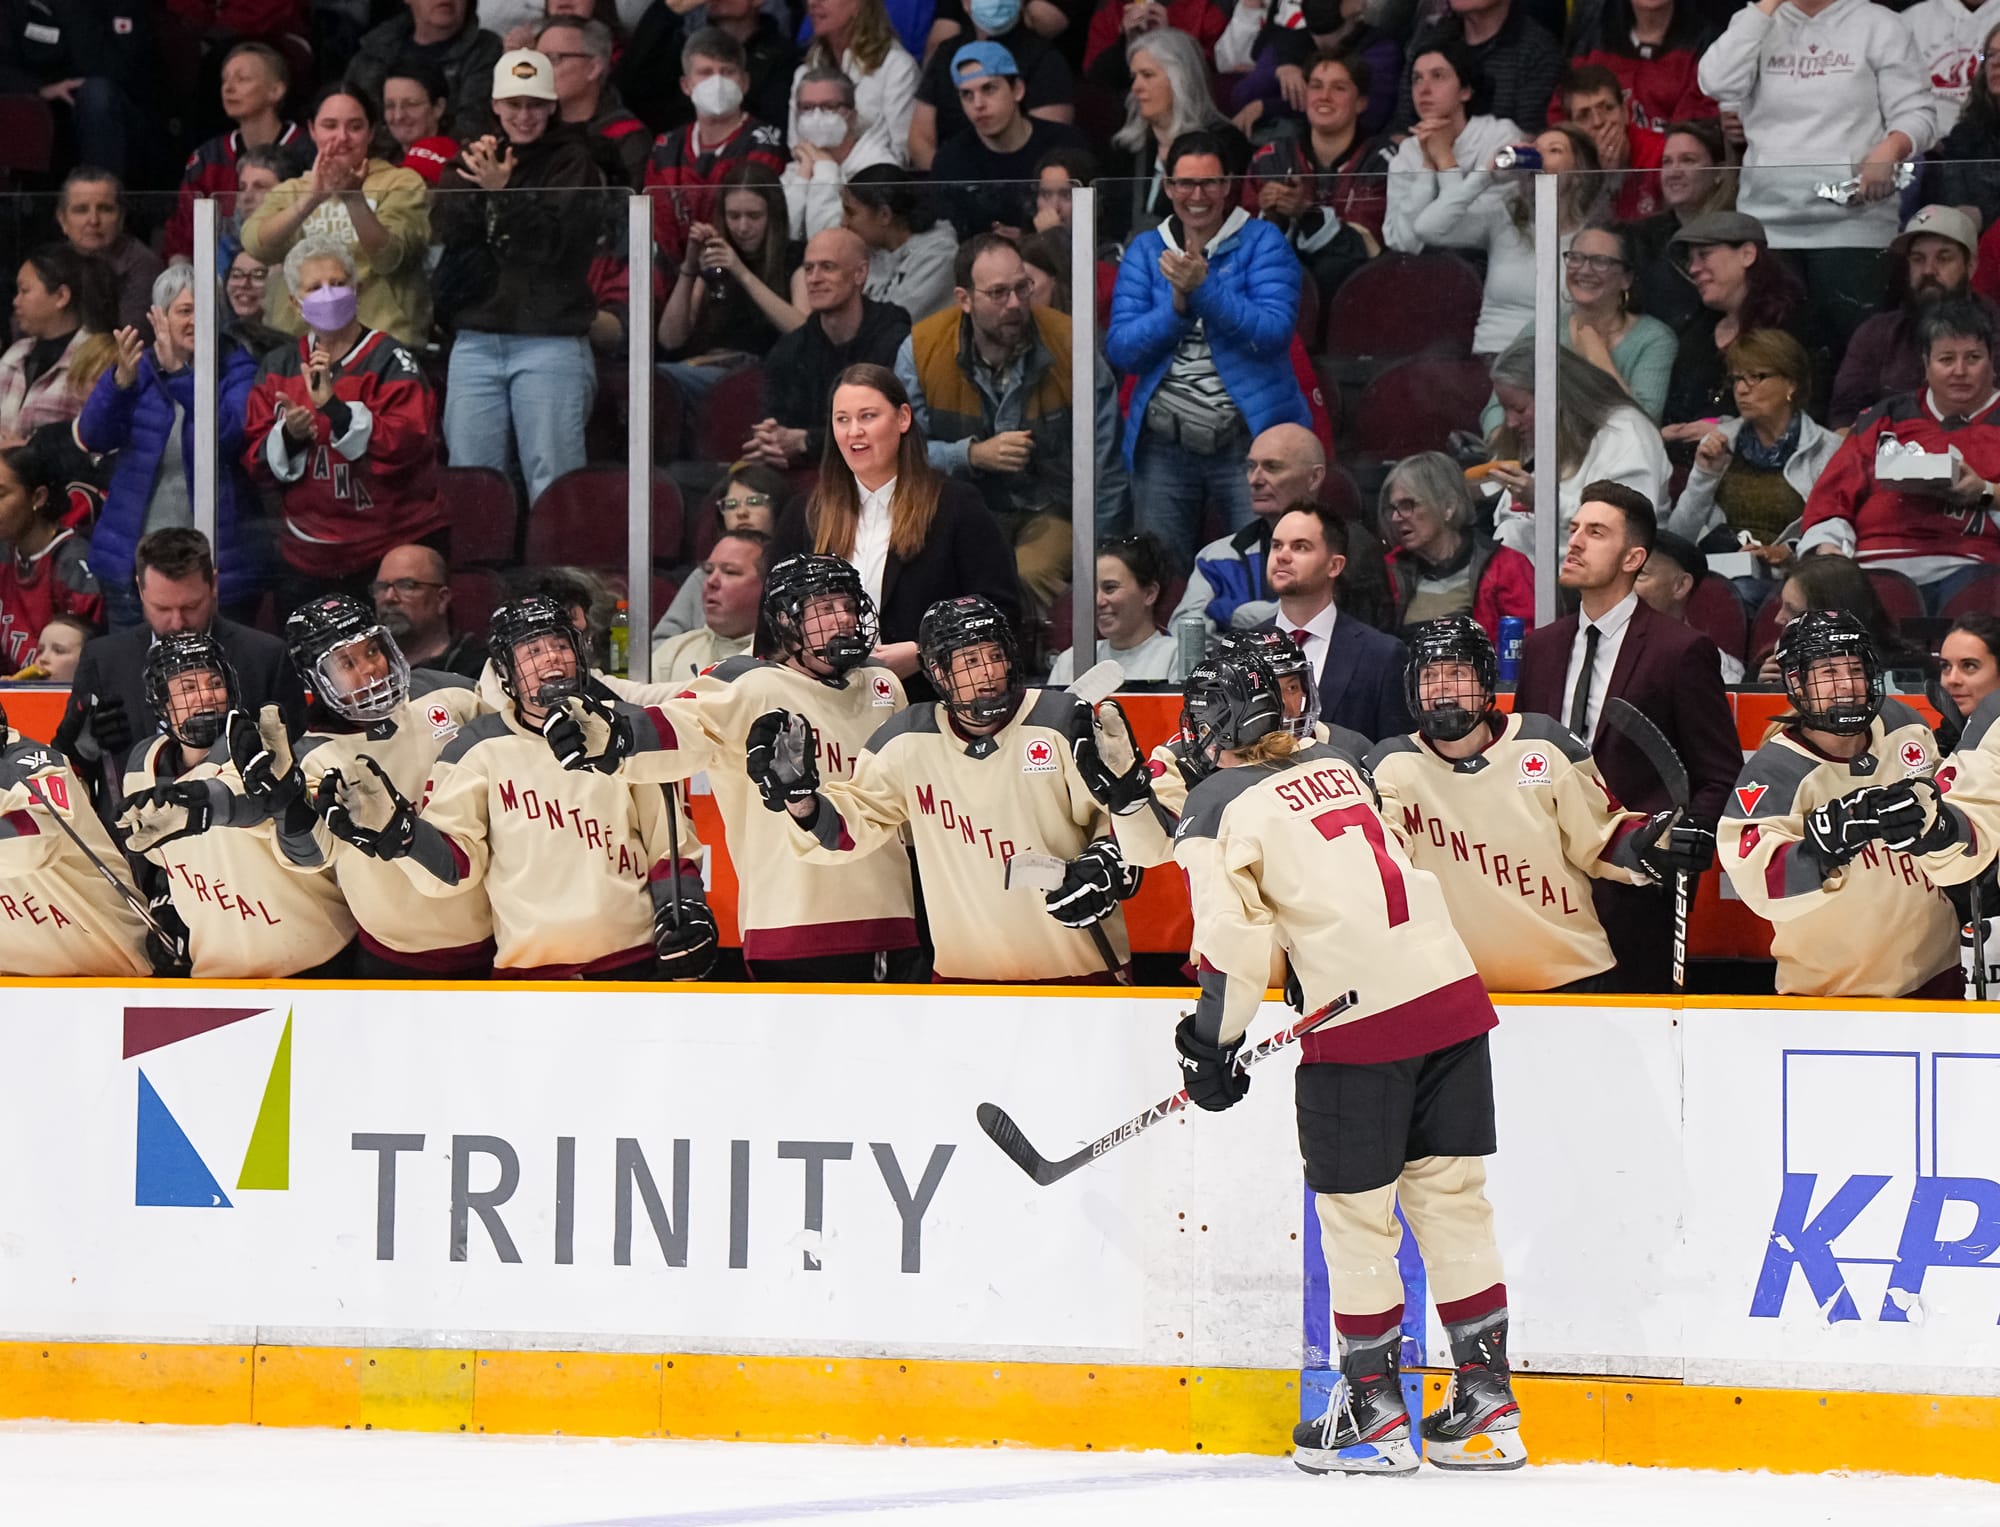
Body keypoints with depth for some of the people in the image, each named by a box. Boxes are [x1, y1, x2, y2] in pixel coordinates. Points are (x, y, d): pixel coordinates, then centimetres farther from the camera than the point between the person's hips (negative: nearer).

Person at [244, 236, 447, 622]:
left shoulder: (391, 362, -5)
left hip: (392, 553, -4)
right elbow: (255, 462, 7)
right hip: (308, 558, 5)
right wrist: (288, 437, -14)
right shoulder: (278, 368, 11)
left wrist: (334, 408, -28)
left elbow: (405, 445, -19)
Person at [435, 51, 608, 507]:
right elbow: (450, 231, 3)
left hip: (550, 344, -4)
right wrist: (477, 187, -13)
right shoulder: (471, 158, 15)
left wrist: (503, 191, -21)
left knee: (552, 482, -8)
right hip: (476, 343, 4)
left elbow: (555, 238, -10)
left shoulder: (572, 162, 2)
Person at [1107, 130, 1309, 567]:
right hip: (1165, 444, 3)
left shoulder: (1262, 243, 1)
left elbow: (1273, 334, -13)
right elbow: (1121, 350, 1)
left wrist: (1203, 287, -20)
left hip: (1250, 436, -3)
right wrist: (1177, 306, -14)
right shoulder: (1145, 251, 10)